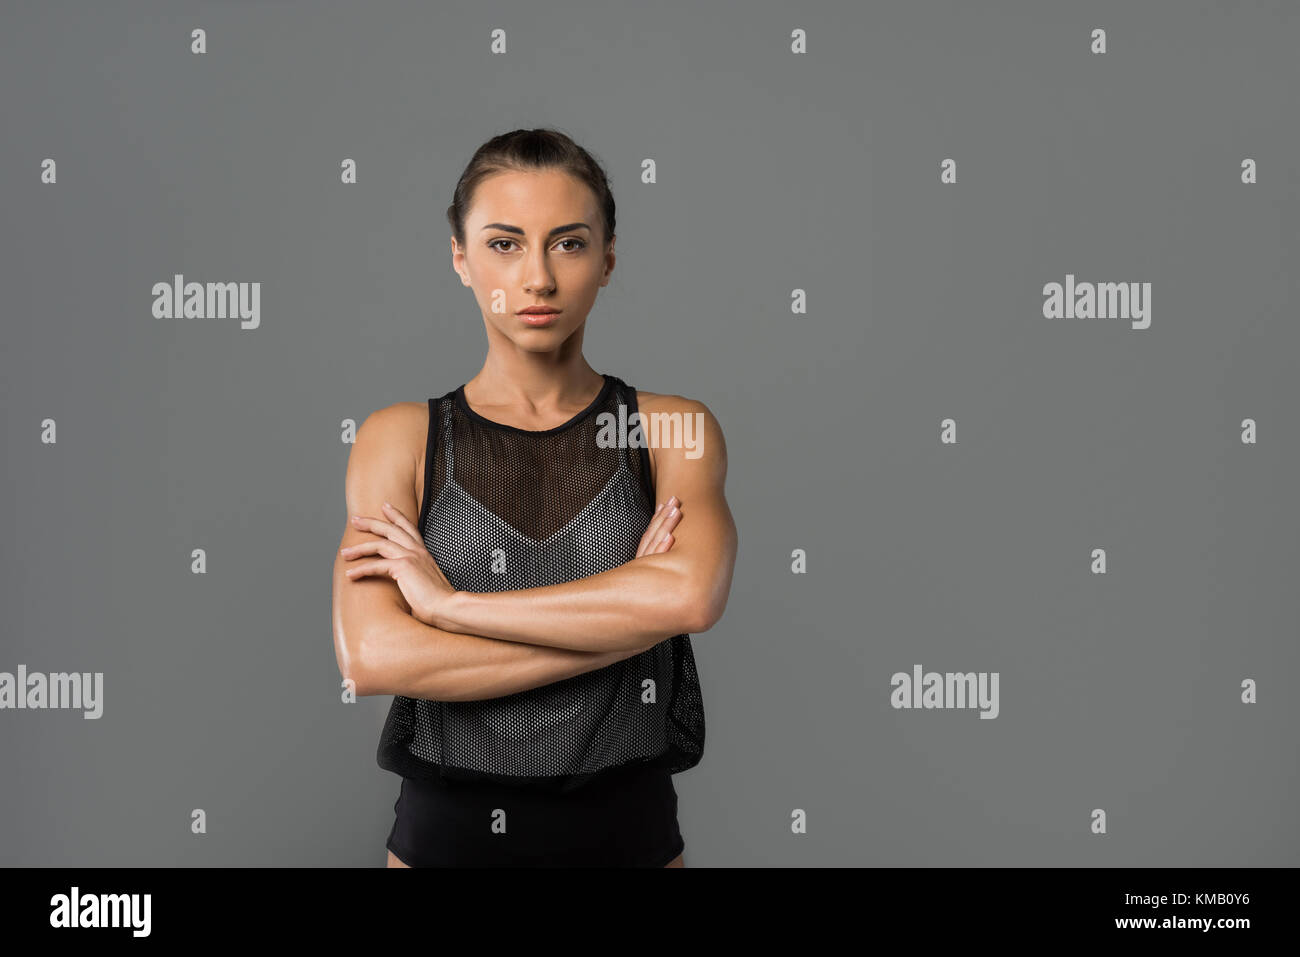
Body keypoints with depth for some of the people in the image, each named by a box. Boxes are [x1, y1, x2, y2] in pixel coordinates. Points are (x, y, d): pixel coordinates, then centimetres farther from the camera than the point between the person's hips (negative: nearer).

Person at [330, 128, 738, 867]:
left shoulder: (673, 430, -4)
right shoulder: (401, 438, -4)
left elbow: (692, 593, -23)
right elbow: (372, 657, -18)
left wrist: (451, 600, -18)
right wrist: (625, 619, -18)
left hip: (628, 831, 0)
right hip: (447, 829, 0)